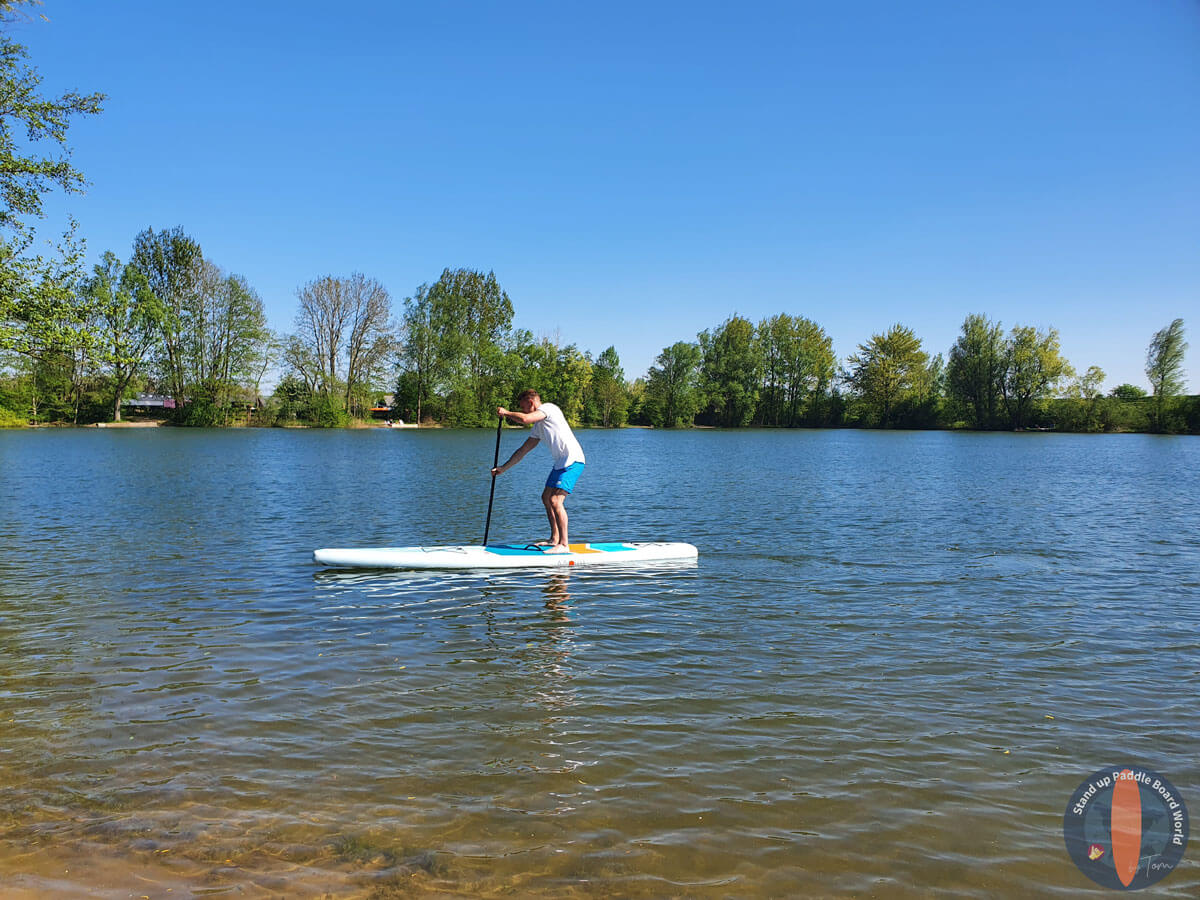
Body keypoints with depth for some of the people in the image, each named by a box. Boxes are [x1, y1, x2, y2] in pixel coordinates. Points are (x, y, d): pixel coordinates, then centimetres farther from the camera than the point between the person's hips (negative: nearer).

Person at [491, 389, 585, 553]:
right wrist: (503, 468, 24)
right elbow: (523, 450, 24)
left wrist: (506, 413, -6)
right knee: (546, 498, 19)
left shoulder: (548, 408, -7)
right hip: (561, 463, 11)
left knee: (555, 500, -18)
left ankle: (564, 545, -16)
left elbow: (525, 419, -24)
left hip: (573, 461, -11)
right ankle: (554, 539, 27)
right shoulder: (538, 426, 20)